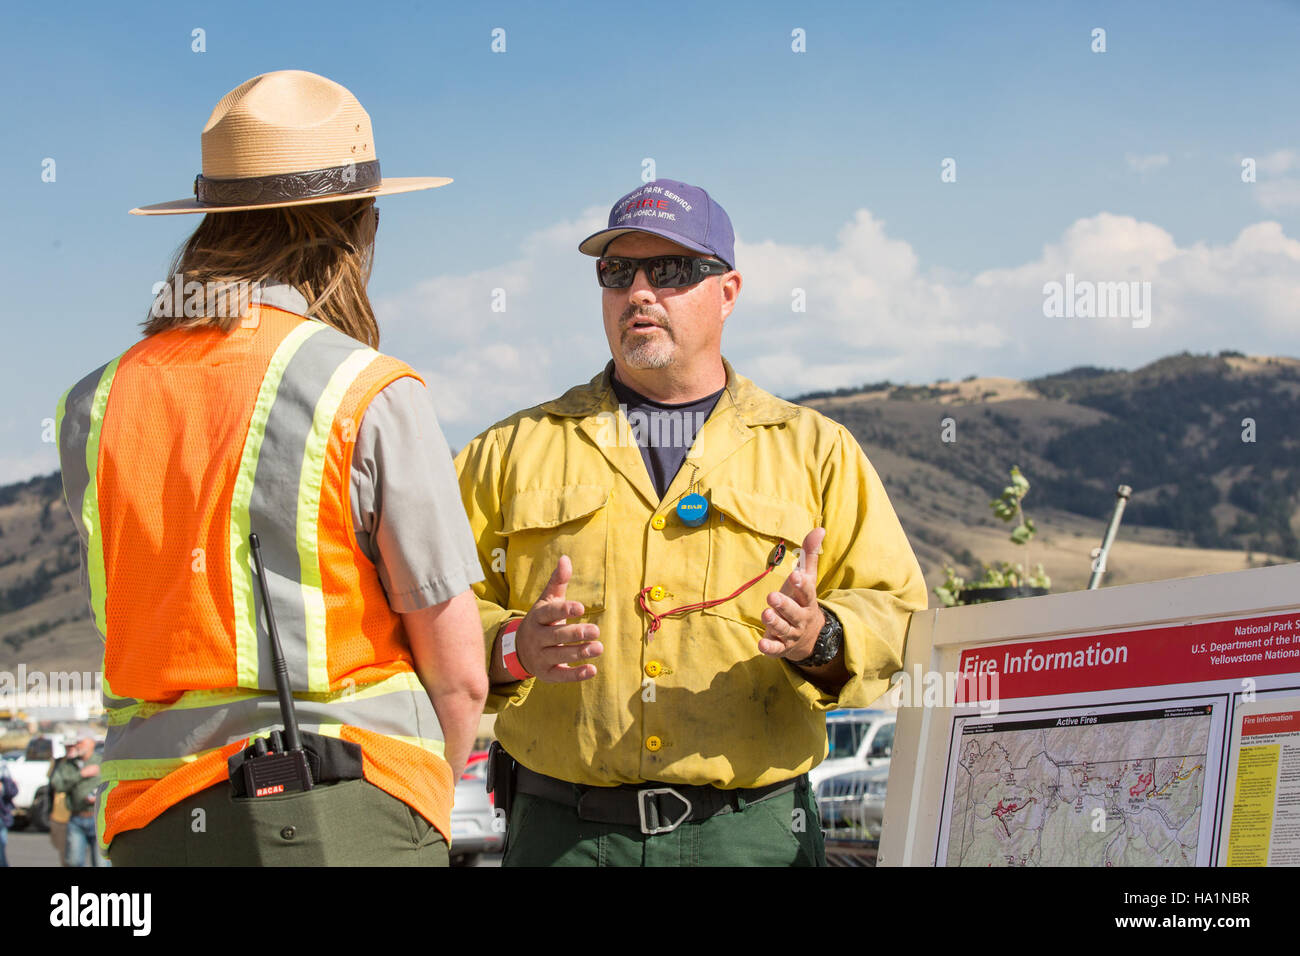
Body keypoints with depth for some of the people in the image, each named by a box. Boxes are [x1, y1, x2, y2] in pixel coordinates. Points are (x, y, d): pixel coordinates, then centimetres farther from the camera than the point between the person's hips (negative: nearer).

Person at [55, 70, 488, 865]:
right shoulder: (372, 396, -7)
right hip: (345, 826, -5)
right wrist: (420, 805, 12)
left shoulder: (95, 407, 7)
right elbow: (460, 673, -4)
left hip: (161, 826, 5)